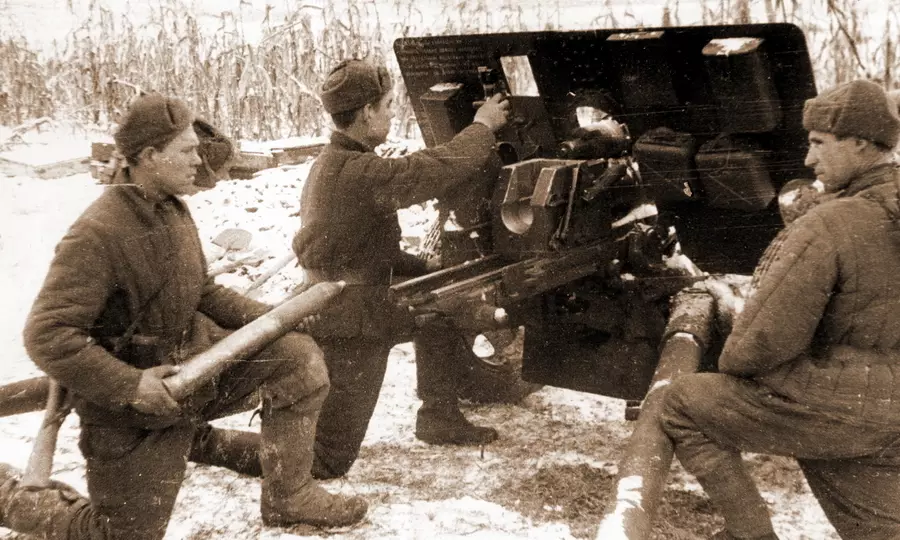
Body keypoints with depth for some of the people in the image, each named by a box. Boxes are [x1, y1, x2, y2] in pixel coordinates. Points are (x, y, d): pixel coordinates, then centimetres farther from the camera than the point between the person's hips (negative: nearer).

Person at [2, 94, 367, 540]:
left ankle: (287, 498, 1)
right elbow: (47, 337, -27)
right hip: (138, 403, -7)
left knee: (298, 357, -10)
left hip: (195, 357, 7)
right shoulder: (96, 234, -25)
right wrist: (131, 386, -29)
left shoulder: (173, 209, 2)